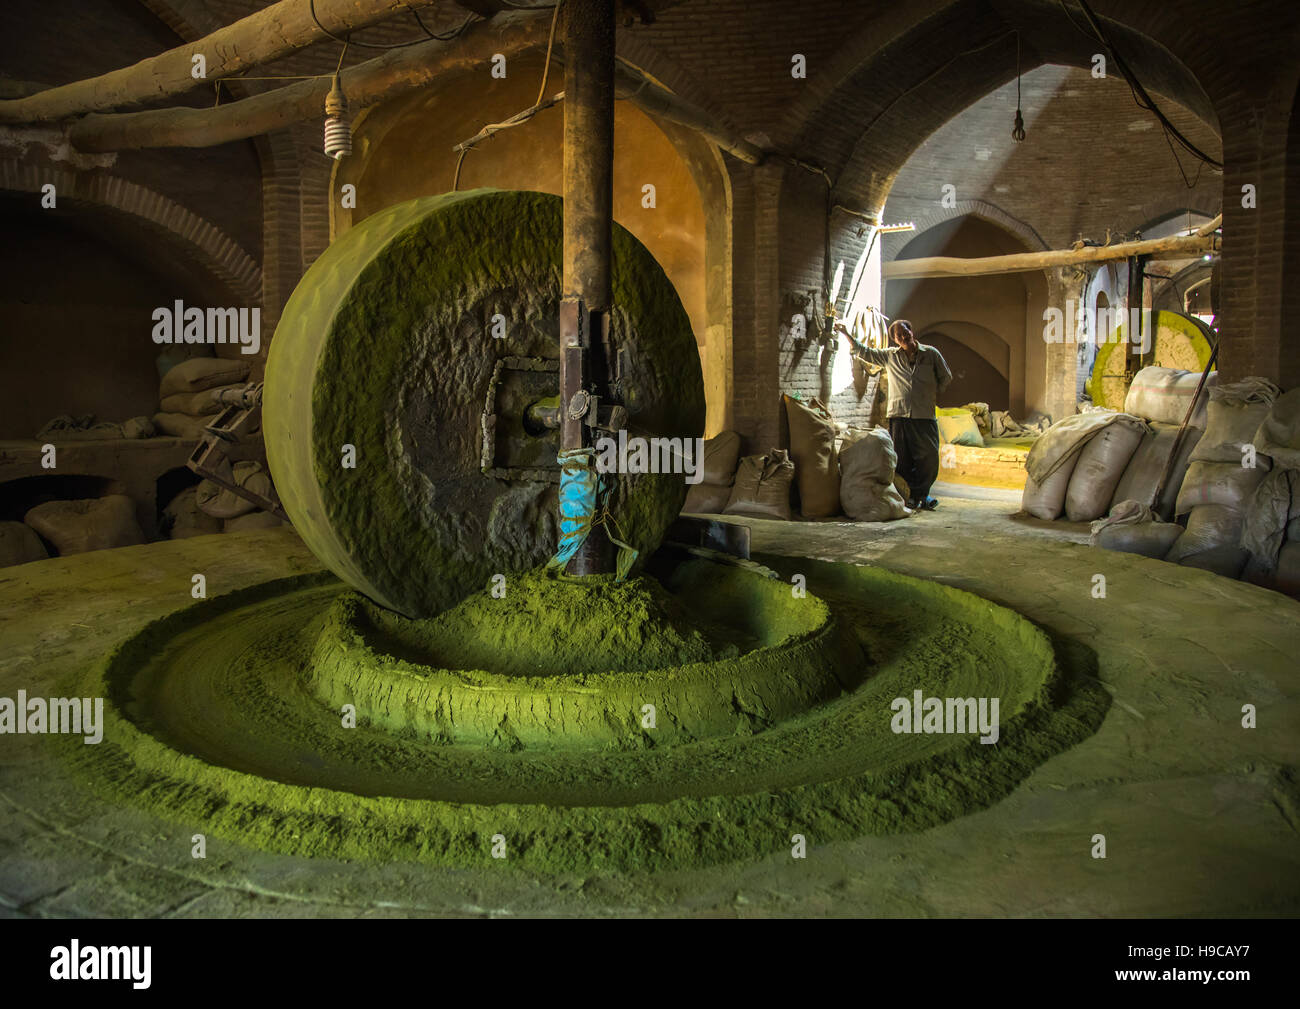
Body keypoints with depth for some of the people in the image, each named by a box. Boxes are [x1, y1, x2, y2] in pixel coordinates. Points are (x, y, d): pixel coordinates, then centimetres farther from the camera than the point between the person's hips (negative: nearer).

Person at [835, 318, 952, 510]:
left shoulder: (931, 353, 6)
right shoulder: (890, 356, 9)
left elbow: (946, 377, 17)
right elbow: (864, 353, 13)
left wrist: (932, 396, 11)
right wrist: (846, 334, 6)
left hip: (924, 416, -1)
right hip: (898, 415, 1)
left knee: (929, 457, -5)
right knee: (902, 459, 0)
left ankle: (921, 493, 11)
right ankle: (912, 495, 12)